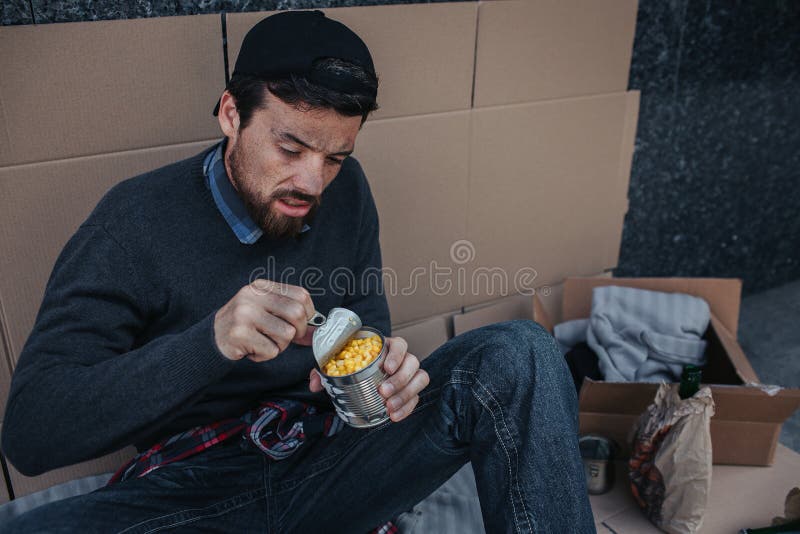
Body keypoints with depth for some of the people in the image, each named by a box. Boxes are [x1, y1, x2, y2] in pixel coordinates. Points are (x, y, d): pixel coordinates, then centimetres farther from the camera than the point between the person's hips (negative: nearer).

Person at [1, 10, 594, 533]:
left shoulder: (345, 191, 0)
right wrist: (209, 342, -34)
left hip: (331, 454, 3)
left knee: (521, 353, -18)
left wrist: (383, 366, -15)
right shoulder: (138, 220, -13)